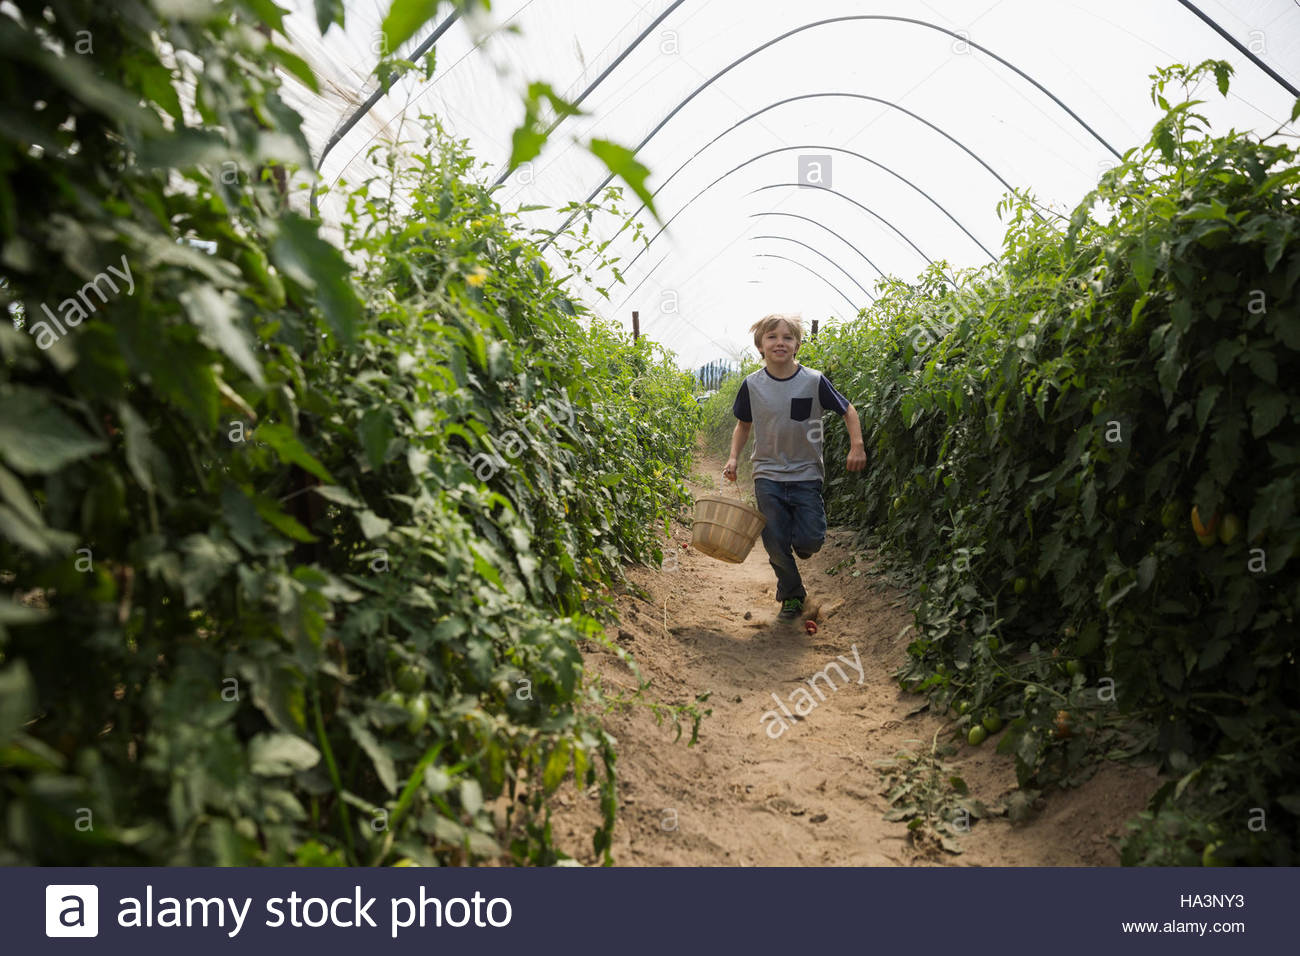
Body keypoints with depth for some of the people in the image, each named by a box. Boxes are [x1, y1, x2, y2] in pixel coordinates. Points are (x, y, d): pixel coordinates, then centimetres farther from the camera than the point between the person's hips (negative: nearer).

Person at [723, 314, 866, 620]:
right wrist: (734, 458, 0)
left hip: (806, 475, -1)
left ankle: (800, 539, 30)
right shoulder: (752, 384, -2)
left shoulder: (814, 381, -8)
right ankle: (792, 596, 24)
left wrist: (857, 445, -10)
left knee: (809, 542, -8)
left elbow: (848, 411, 3)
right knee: (776, 545, 1)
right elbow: (743, 425, 12)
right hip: (768, 476, 1)